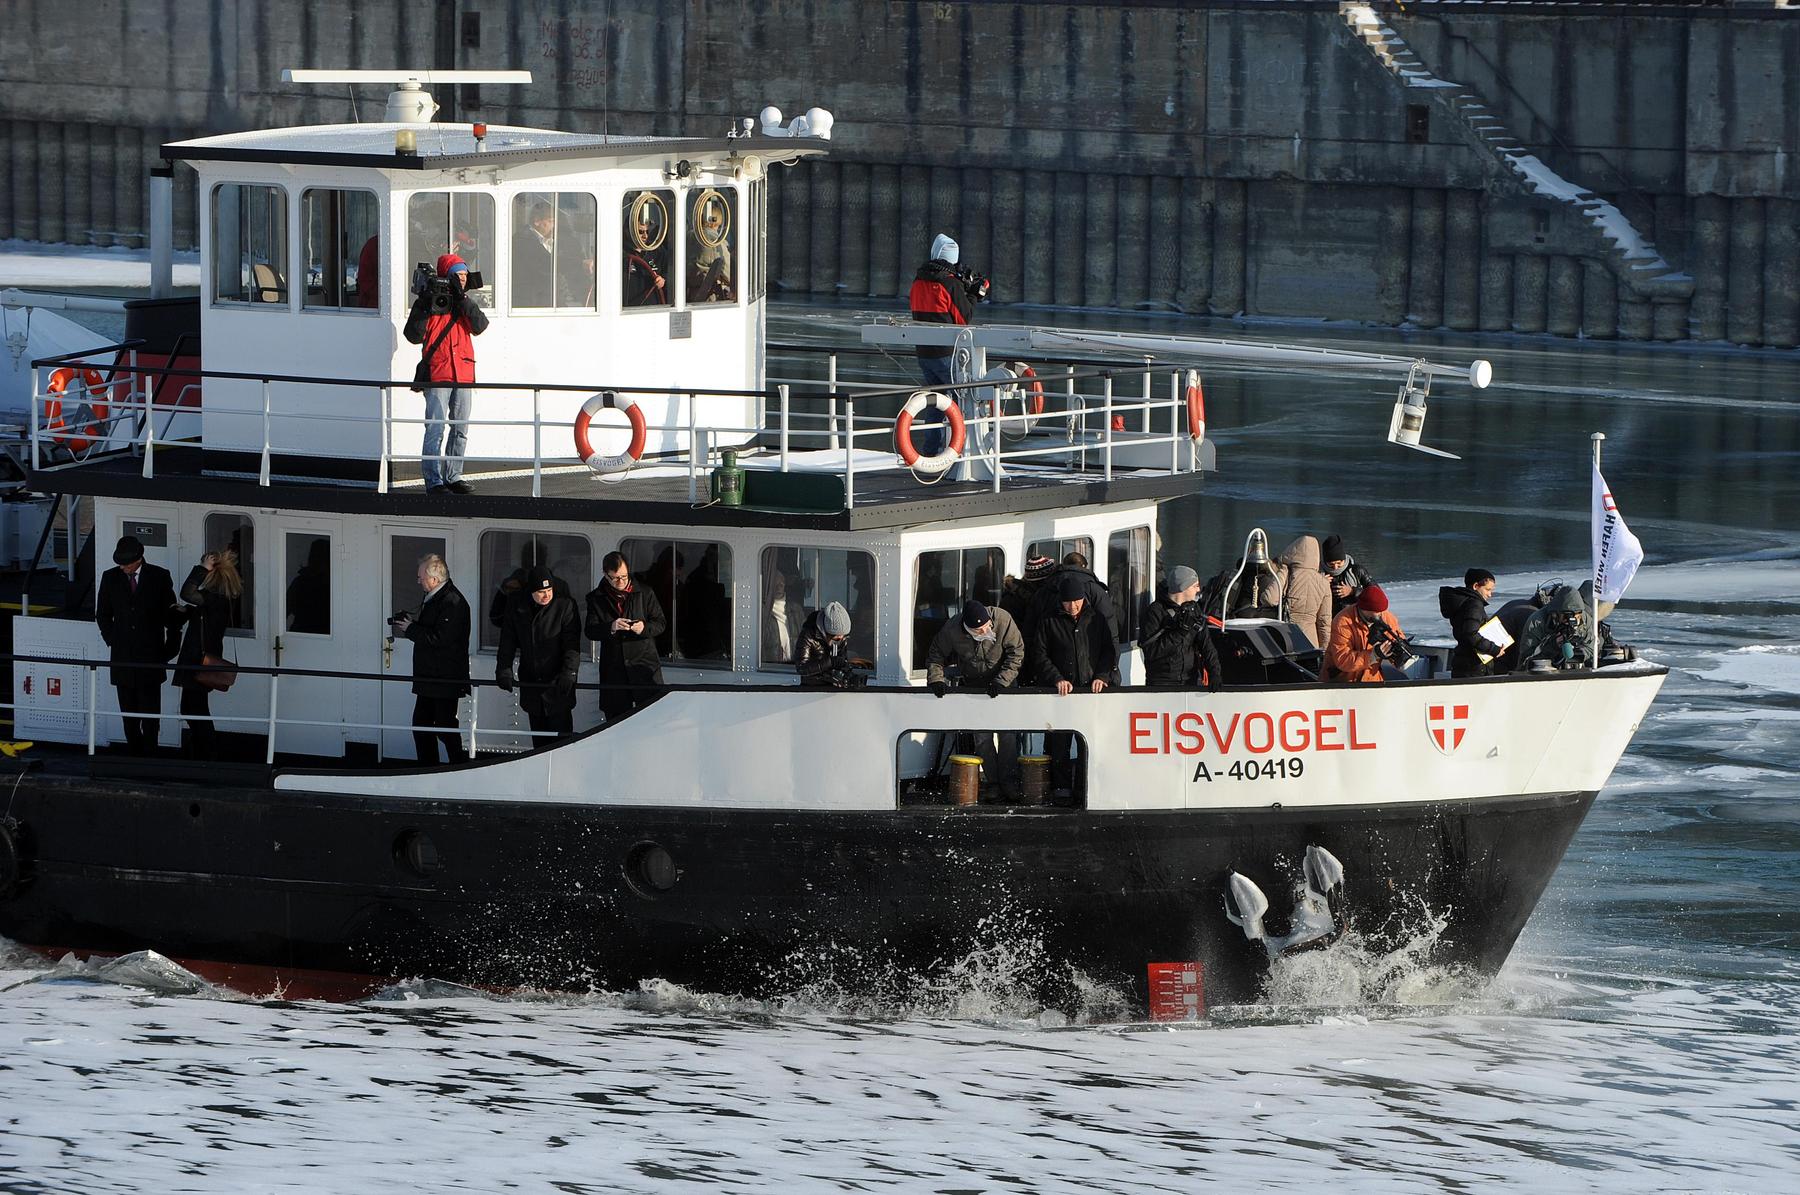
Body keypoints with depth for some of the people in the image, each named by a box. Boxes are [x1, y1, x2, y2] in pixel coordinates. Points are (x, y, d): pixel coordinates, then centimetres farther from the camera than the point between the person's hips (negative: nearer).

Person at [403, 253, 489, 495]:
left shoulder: (465, 303, 13)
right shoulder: (428, 303, -1)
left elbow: (479, 326, -4)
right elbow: (413, 336, -8)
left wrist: (462, 300, -13)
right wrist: (425, 307, -18)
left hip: (463, 373, 6)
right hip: (437, 374, -6)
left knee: (460, 429, 11)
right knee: (435, 429, -10)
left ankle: (453, 476, 21)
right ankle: (433, 481, -9)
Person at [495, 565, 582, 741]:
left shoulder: (565, 605, -8)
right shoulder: (516, 606, 2)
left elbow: (572, 643, -11)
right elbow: (508, 641, 7)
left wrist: (569, 672, -23)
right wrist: (503, 669, -4)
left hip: (558, 681, -4)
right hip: (530, 680, 4)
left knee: (561, 729, -8)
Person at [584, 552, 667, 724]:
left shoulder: (645, 593, 6)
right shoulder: (596, 598, 6)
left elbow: (661, 624, 8)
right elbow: (590, 631, -2)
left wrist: (644, 628, -15)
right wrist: (611, 627, -22)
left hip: (644, 663, -1)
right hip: (613, 669, 1)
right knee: (616, 715, 2)